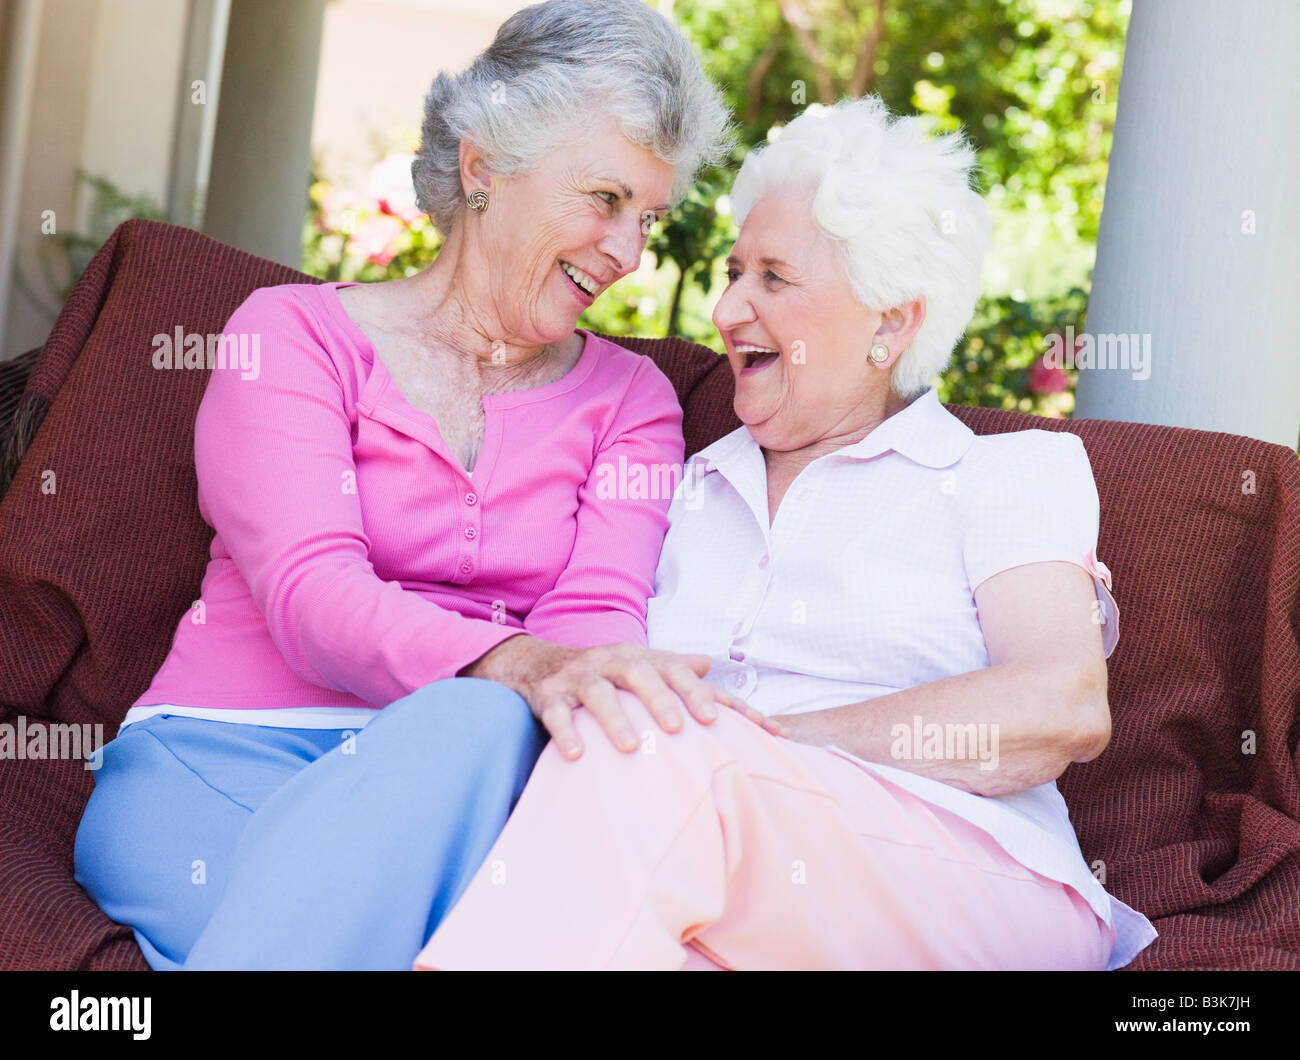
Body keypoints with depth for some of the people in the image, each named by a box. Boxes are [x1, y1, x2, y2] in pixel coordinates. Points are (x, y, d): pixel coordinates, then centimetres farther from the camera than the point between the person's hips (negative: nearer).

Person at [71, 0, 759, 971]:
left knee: (482, 732, -36)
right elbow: (309, 593, -10)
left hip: (456, 779, 2)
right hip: (220, 762, -2)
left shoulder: (629, 398, 17)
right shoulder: (295, 332, 7)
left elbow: (600, 612, -1)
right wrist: (520, 664, -32)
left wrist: (590, 688, -29)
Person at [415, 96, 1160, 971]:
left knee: (653, 752, -32)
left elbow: (1064, 710, -6)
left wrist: (772, 739, -11)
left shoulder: (1014, 472, 12)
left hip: (978, 890, -3)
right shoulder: (691, 488, 26)